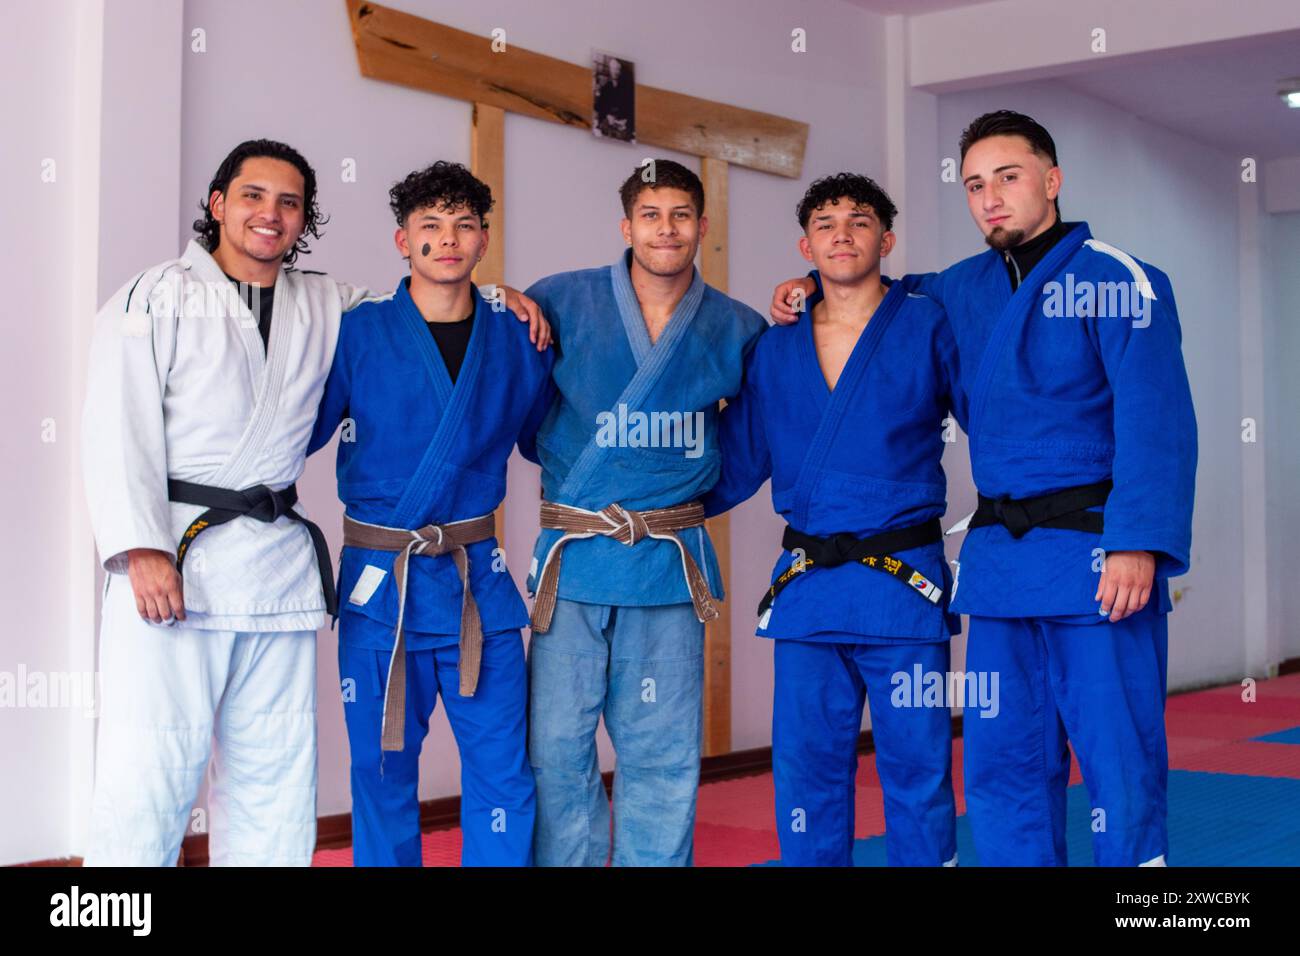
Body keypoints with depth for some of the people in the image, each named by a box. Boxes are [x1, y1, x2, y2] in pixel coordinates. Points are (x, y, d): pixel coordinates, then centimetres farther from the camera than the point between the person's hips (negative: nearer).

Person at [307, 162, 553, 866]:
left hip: (478, 582, 2)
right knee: (383, 771, 9)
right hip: (379, 582, -1)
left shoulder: (516, 340, 6)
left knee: (503, 772, 4)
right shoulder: (358, 333, -2)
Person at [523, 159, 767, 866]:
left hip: (670, 567, 1)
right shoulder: (562, 302, 1)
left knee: (662, 756, 5)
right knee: (556, 746, 1)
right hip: (574, 559, -1)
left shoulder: (738, 329, 6)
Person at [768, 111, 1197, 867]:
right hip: (999, 561, 6)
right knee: (1004, 765, 12)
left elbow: (1155, 423, -15)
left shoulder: (1114, 279, -7)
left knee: (1120, 761, -1)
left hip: (1095, 552, -6)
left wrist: (1137, 542, -24)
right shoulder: (966, 289, 13)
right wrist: (817, 289, 15)